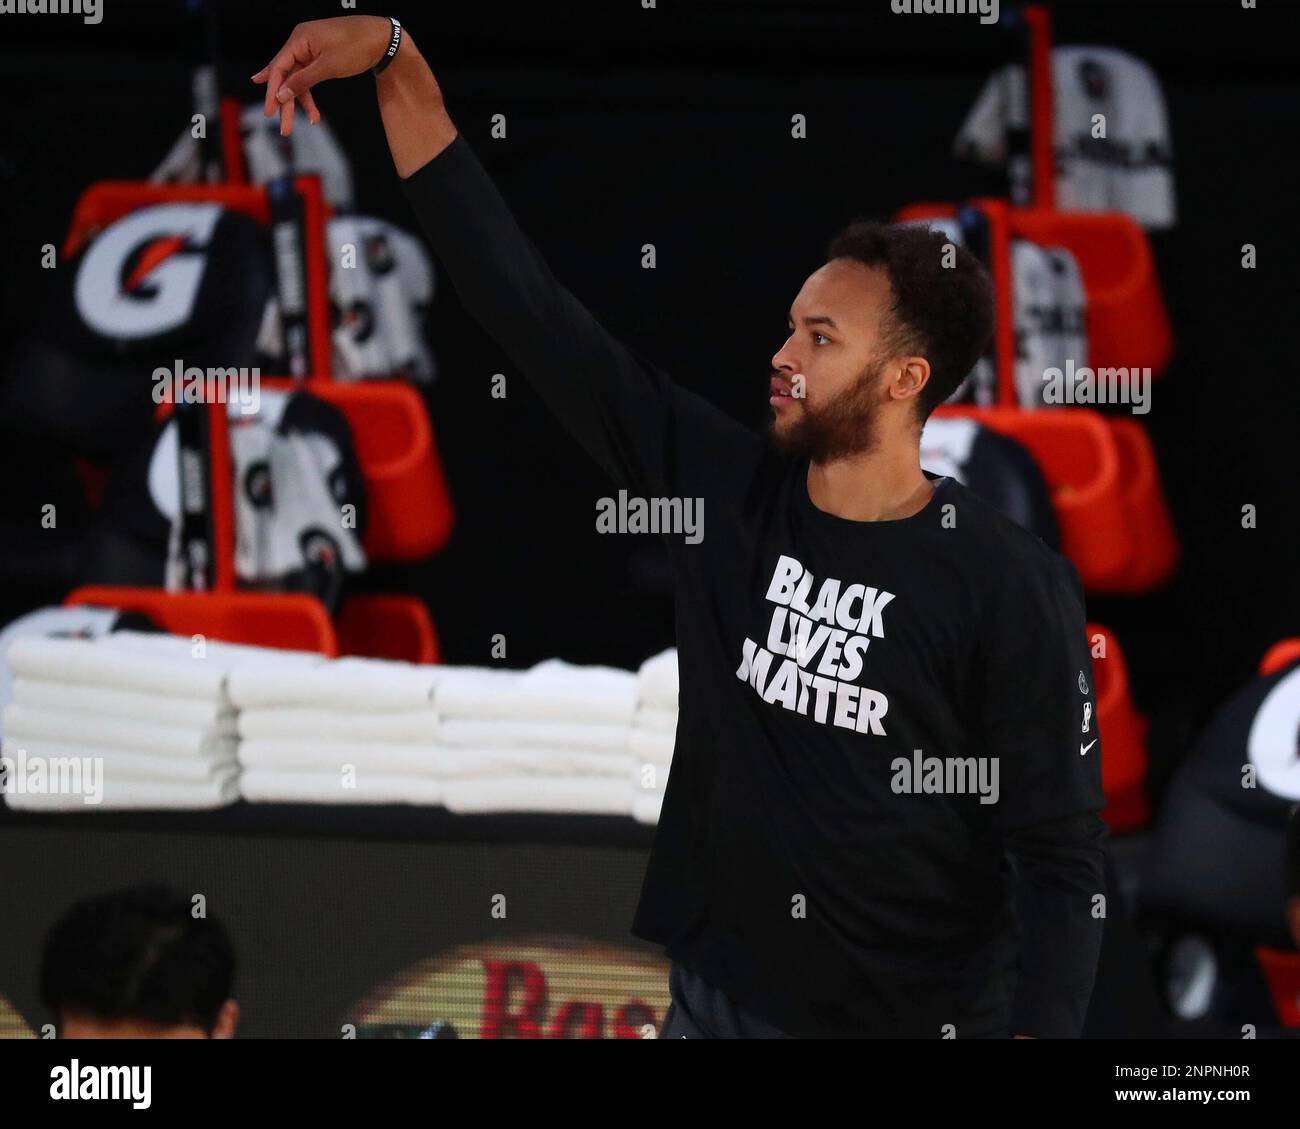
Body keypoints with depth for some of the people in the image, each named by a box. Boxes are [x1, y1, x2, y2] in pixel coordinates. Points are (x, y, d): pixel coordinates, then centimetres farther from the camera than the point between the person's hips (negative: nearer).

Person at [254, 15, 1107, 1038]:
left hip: (925, 1018, -4)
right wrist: (399, 63, -6)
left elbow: (1061, 855, -12)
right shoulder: (719, 487, -1)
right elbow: (524, 300, -1)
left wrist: (1037, 1036, -26)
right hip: (717, 997, 5)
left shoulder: (1014, 591, -13)